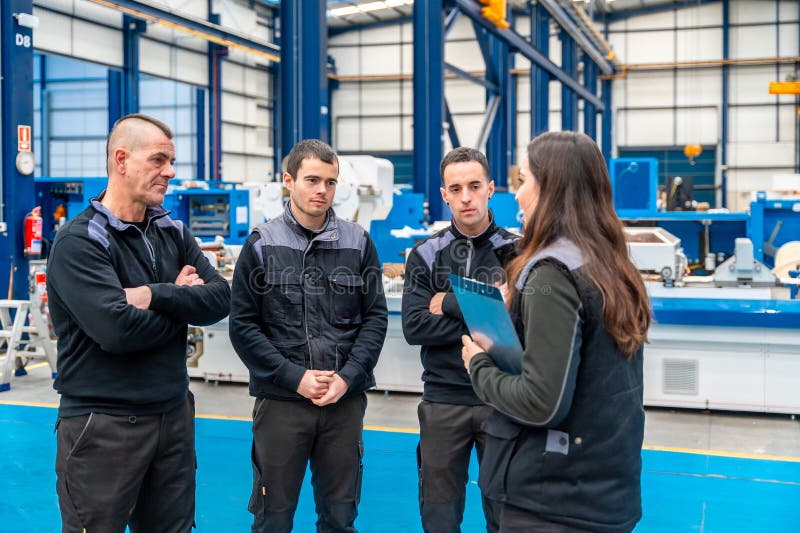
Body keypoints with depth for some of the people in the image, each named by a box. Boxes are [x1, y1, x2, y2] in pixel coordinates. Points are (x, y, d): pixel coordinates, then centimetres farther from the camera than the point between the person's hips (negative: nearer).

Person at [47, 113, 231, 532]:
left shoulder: (173, 233, 8)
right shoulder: (78, 241, -12)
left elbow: (220, 298, -3)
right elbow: (117, 329, -24)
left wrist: (155, 295, -18)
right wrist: (182, 303, -8)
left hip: (174, 415, 6)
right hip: (102, 424, -6)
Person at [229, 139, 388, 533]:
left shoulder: (358, 242, 5)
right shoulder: (262, 245, 1)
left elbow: (375, 317, 4)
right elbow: (243, 325, -3)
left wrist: (347, 378, -10)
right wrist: (295, 378, -12)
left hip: (345, 400, 2)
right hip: (280, 401, -1)